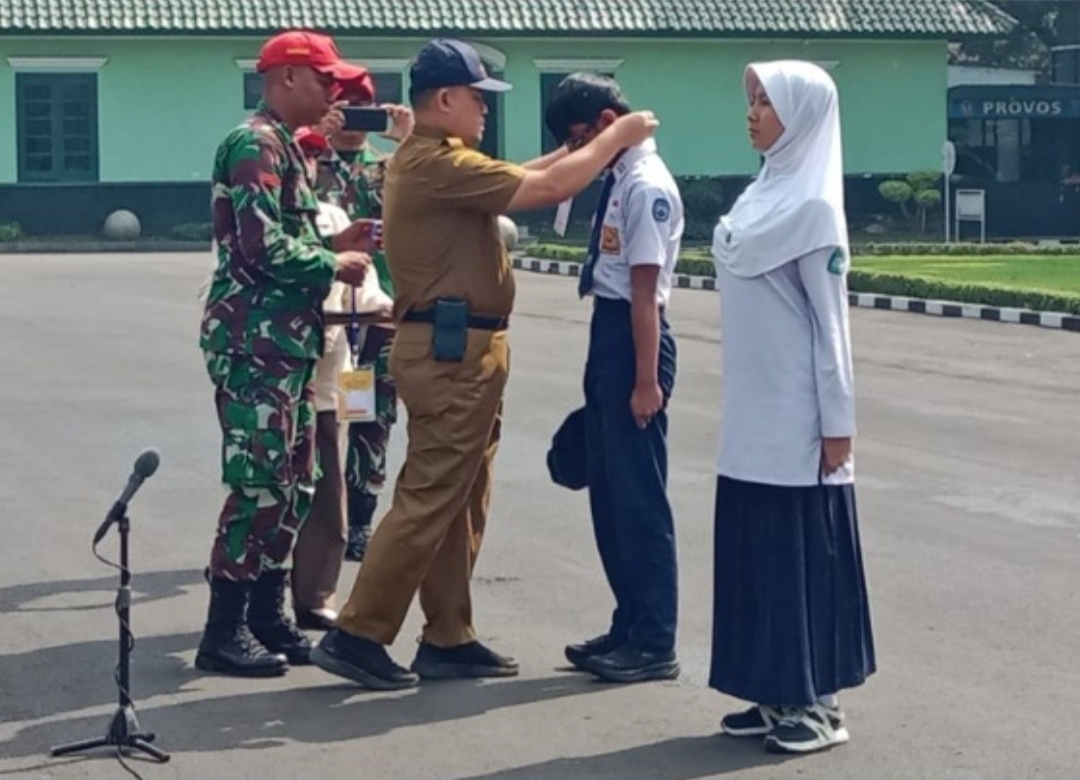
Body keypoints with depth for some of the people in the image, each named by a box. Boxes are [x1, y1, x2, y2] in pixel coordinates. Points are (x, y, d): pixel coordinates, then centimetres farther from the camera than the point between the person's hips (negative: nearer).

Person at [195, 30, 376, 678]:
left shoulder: (284, 147, 20)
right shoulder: (257, 144, -12)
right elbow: (262, 247, -22)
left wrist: (335, 245, 9)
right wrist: (334, 264, -9)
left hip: (286, 339, 10)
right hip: (255, 340, -10)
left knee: (295, 483, 12)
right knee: (260, 484, -9)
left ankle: (267, 616, 20)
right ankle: (225, 632, -2)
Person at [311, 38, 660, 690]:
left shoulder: (431, 160, 16)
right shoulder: (438, 162, -18)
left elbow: (519, 177, 22)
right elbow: (548, 189, -18)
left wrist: (591, 146, 17)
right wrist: (616, 137, -6)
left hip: (456, 350, 11)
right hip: (453, 351, -11)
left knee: (461, 504, 13)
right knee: (428, 502, -7)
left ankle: (449, 640, 17)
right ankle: (357, 636, -4)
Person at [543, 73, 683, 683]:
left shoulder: (647, 185, -16)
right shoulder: (617, 178, 13)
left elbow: (644, 288, -19)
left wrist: (646, 379, -20)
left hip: (634, 339, -10)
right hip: (608, 335, 10)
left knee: (638, 494, -2)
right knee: (608, 491, 15)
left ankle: (655, 644, 7)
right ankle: (630, 627, 26)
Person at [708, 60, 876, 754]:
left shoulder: (813, 204, -13)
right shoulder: (765, 192, 11)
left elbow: (830, 321, -14)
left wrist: (838, 423, -14)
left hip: (797, 419, -8)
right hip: (756, 417, 8)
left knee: (804, 553, -1)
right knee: (757, 552, 11)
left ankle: (818, 705, 8)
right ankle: (780, 695, 20)